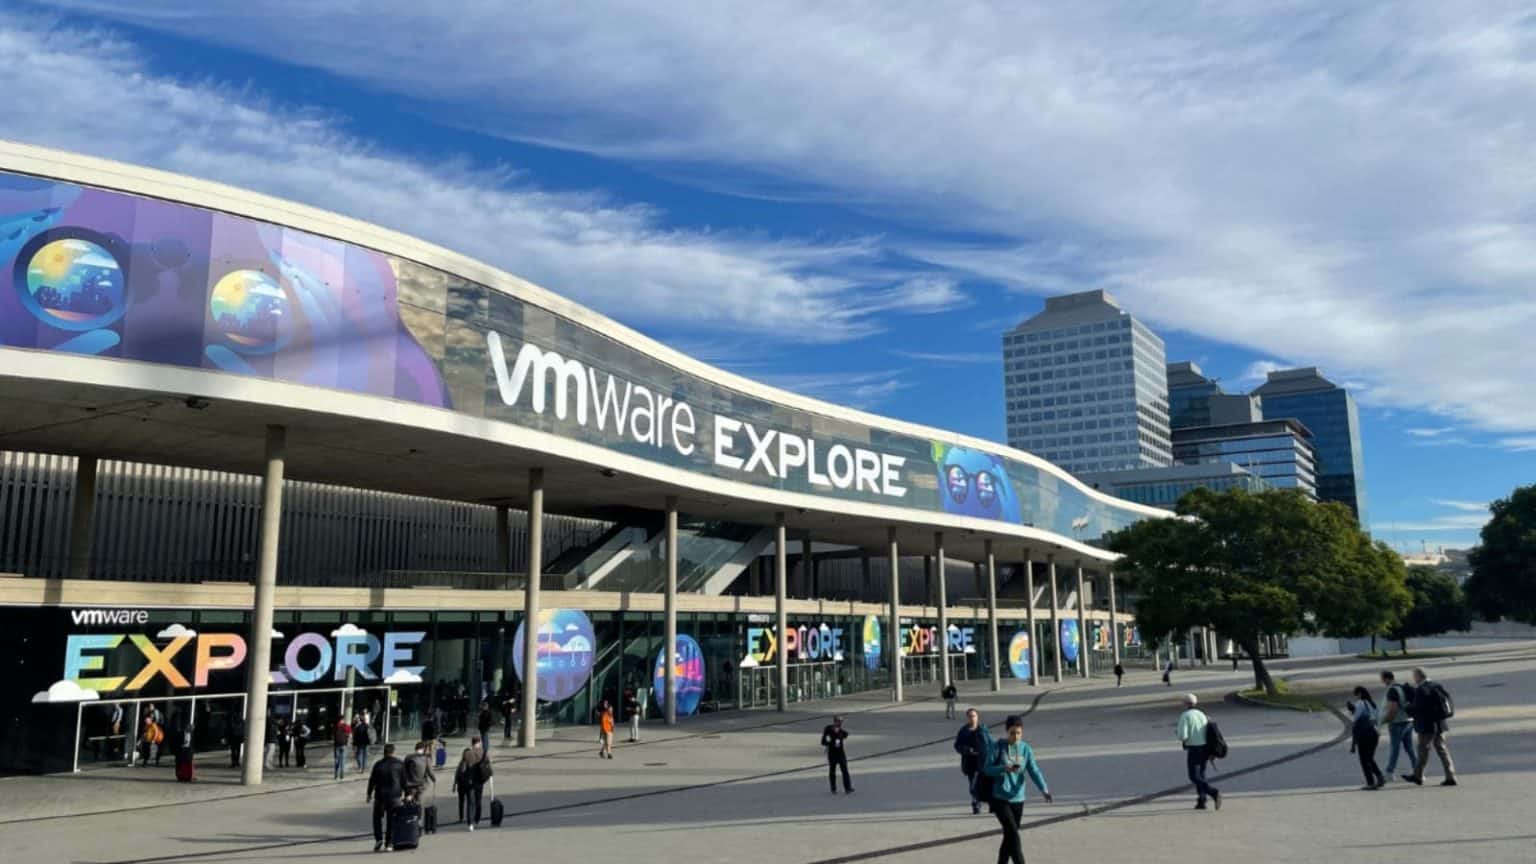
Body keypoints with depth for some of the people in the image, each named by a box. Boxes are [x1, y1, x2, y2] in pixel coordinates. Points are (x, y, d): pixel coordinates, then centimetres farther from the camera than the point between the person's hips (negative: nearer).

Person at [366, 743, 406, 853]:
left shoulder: (378, 764, -2)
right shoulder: (400, 764, 0)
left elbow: (372, 780, 1)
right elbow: (404, 780, 2)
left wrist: (369, 794, 11)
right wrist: (405, 793, 11)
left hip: (380, 795, 0)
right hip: (394, 796, 1)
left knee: (377, 818, 14)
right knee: (392, 820, 5)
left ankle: (378, 839, 1)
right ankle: (389, 843, 3)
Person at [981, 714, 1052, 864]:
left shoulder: (1026, 749, 2)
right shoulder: (997, 746, -7)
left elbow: (1034, 771, -3)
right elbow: (987, 769, -7)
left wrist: (1044, 790, -19)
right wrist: (1004, 768, -26)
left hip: (1018, 799, 4)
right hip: (999, 798, -4)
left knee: (1009, 836, 11)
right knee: (1013, 833, -15)